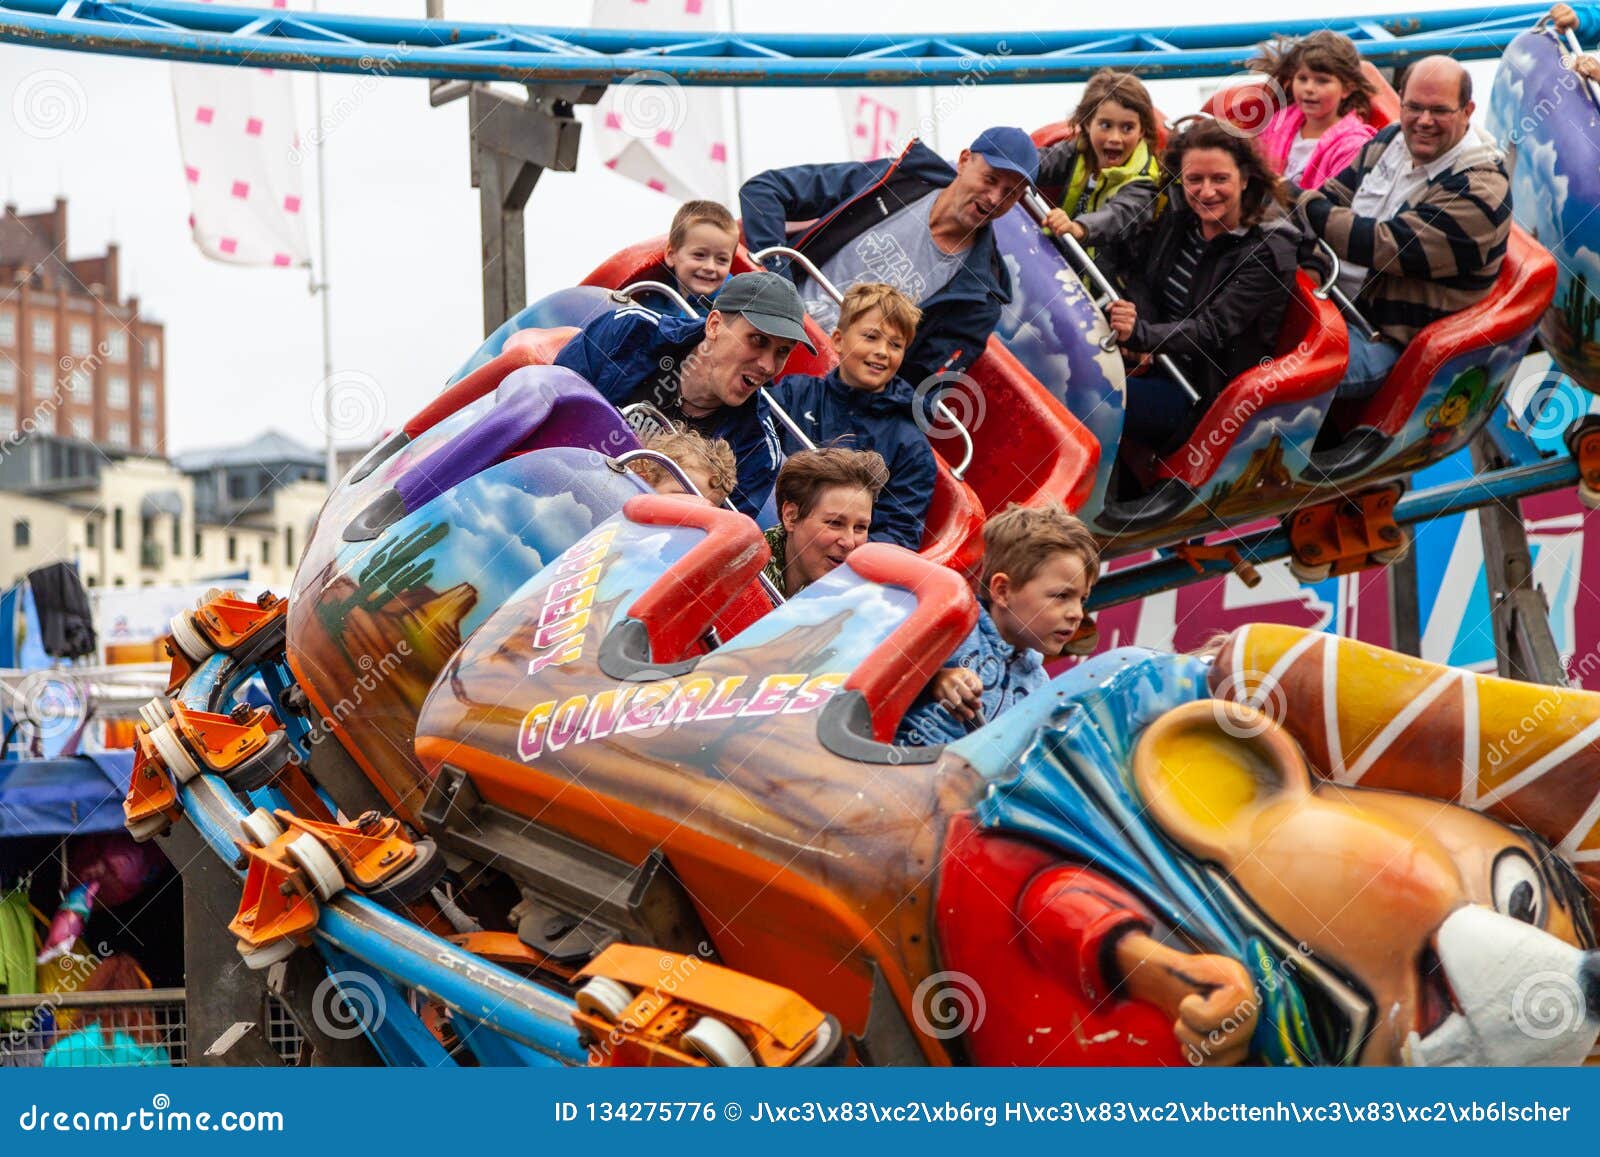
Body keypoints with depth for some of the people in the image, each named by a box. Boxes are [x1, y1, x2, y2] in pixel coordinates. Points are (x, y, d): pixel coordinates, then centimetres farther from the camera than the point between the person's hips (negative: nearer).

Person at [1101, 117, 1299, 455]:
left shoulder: (1267, 252, -14)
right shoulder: (1179, 218, 7)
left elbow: (1214, 330, -23)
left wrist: (1141, 335, -41)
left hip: (1202, 395, -7)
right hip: (1156, 363, 7)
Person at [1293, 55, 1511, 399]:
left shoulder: (1478, 190, -17)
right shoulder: (1389, 142, 10)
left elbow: (1390, 246, -24)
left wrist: (1301, 204, -18)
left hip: (1389, 341, -9)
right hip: (1331, 299, 9)